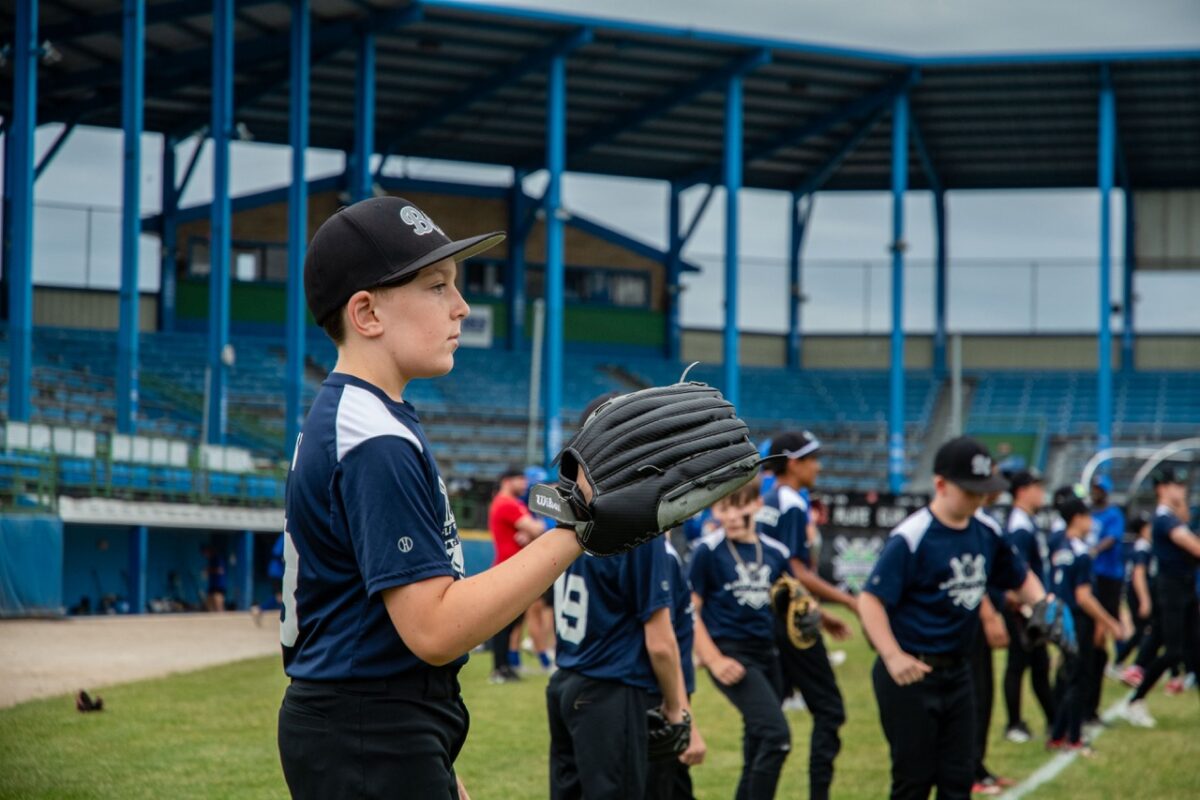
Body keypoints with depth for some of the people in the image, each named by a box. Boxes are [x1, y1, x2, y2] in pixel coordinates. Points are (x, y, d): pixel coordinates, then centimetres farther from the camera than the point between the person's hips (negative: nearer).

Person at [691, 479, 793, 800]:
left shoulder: (775, 552, 5)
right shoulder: (708, 551, -7)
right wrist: (714, 660, -14)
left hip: (766, 654, 5)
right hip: (731, 655, -5)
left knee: (758, 753, 10)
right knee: (777, 735, -19)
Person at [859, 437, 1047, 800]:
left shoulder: (987, 533, 4)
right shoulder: (911, 538, -17)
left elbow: (1021, 578, 19)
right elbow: (870, 599, -19)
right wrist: (892, 657, -28)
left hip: (957, 672, 7)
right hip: (911, 675, -7)